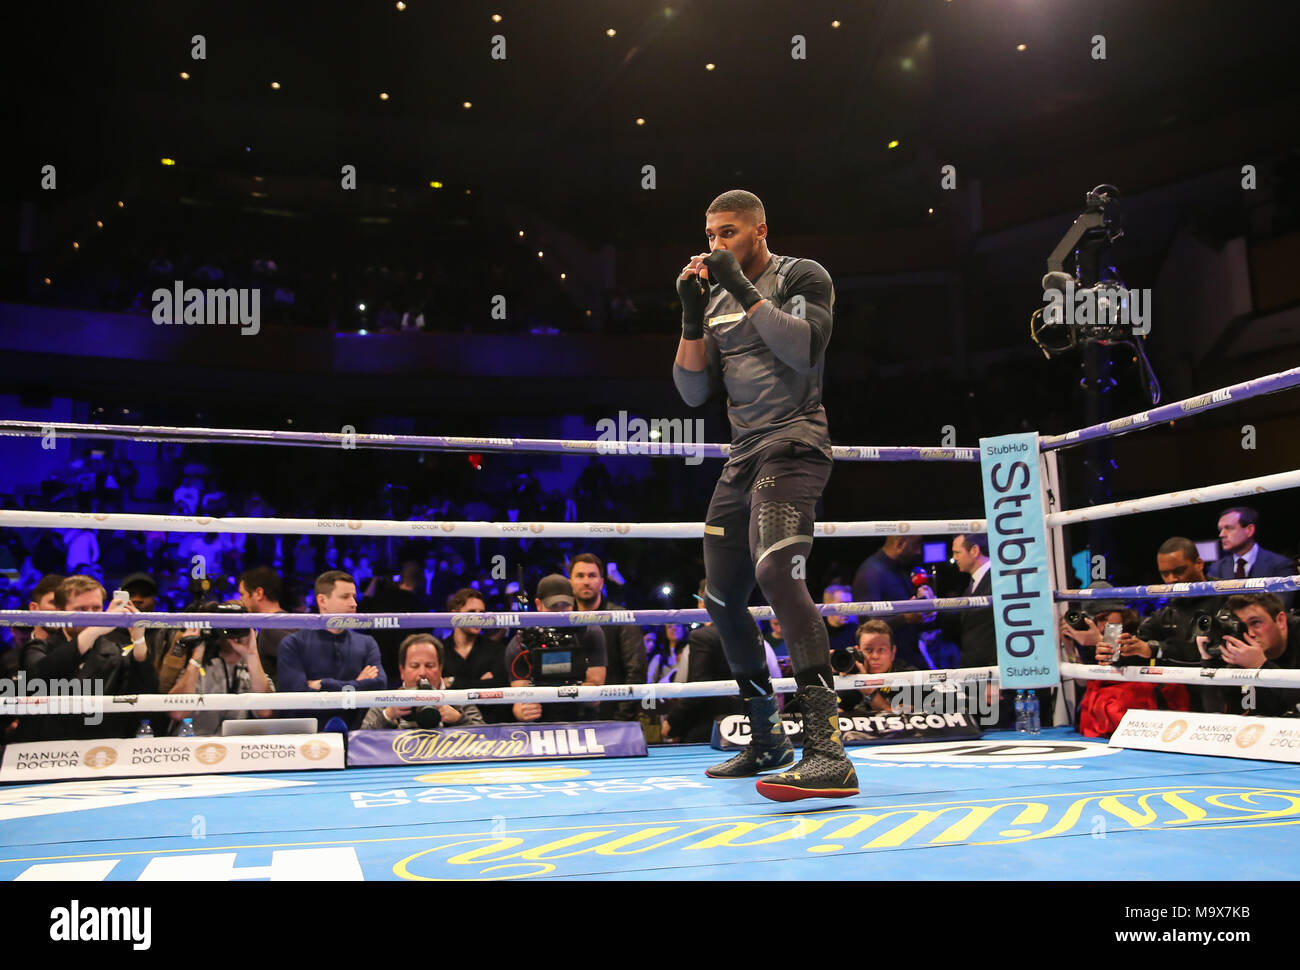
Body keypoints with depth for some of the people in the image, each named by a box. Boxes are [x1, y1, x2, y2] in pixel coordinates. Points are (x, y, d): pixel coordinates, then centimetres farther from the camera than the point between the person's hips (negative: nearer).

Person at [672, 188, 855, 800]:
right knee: (722, 600, 12)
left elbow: (804, 349, -19)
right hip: (743, 456, 9)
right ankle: (766, 742, 28)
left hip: (792, 445, -8)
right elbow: (693, 391, 12)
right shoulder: (716, 299, 19)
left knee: (775, 570, -33)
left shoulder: (802, 277, 0)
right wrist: (692, 316, 0)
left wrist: (743, 290, -16)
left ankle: (827, 751, -39)